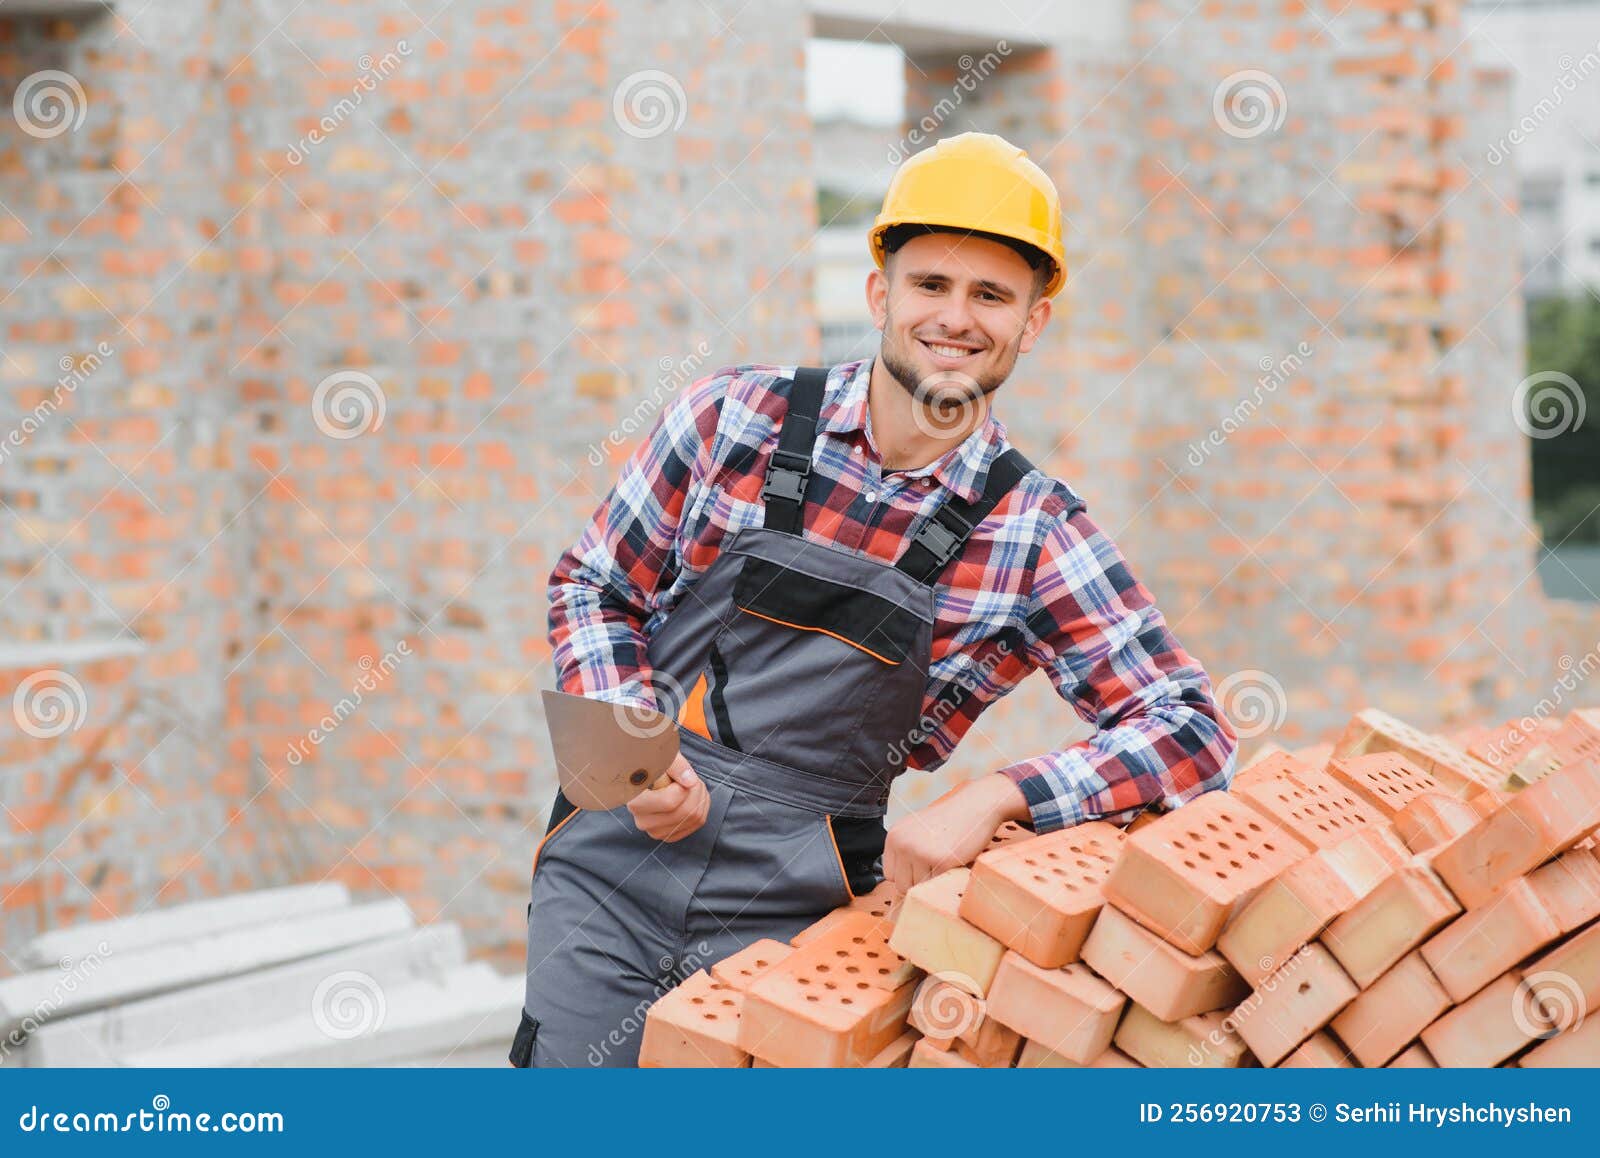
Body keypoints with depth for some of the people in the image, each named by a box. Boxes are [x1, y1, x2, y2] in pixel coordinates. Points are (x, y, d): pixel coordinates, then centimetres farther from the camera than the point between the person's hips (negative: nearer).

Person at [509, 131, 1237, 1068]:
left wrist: (996, 797, -21)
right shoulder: (736, 418, -2)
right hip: (609, 875, 0)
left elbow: (1194, 732, -8)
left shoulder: (1035, 533, -4)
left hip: (789, 918, 0)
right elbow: (593, 588, 8)